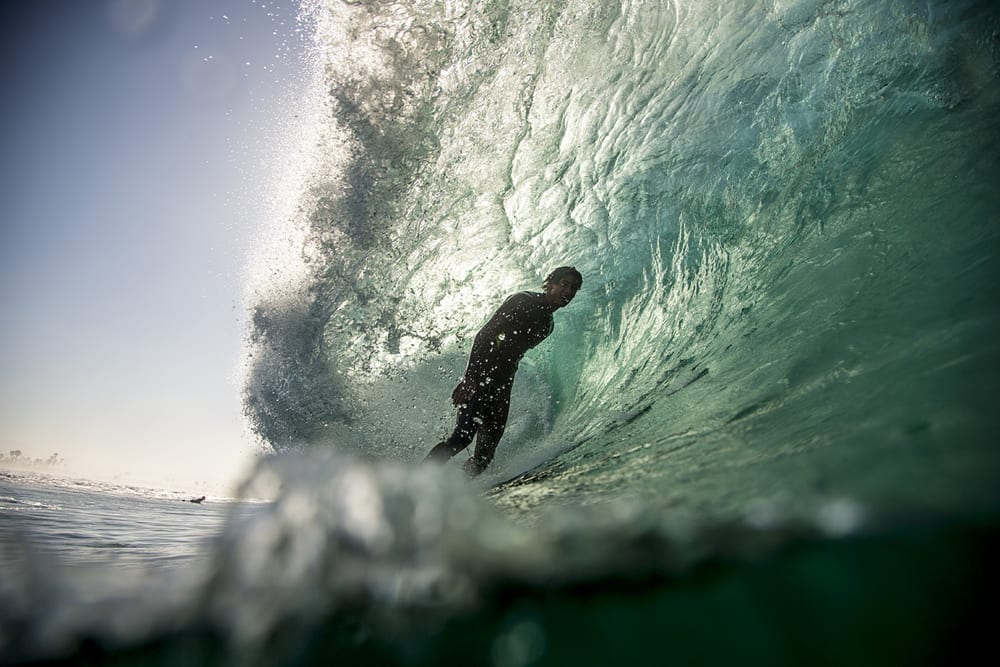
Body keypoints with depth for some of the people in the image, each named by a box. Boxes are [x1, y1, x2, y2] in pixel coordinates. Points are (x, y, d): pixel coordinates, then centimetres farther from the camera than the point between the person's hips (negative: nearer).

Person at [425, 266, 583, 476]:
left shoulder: (547, 325, 18)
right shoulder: (522, 300, -5)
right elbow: (484, 336, -14)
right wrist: (470, 377, -24)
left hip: (503, 383, 7)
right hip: (480, 374, -7)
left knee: (489, 445, -4)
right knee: (465, 434, -18)